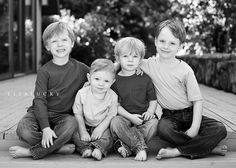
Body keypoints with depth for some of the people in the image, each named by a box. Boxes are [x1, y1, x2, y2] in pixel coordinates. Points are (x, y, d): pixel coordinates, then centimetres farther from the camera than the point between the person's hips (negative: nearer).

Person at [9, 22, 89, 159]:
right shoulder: (44, 71, -5)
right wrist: (45, 128, -24)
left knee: (72, 125, -35)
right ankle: (59, 147, -23)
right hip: (41, 113, -1)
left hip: (64, 115, 1)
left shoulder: (81, 69, 2)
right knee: (23, 130, -31)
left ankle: (30, 152, -27)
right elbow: (40, 100, -12)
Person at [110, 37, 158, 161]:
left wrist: (150, 111, -12)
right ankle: (140, 147, -31)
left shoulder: (145, 78, 7)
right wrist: (130, 116, -17)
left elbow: (153, 100, 10)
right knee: (115, 123, -32)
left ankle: (126, 145, -29)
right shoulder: (115, 80, 3)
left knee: (153, 122, -30)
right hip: (124, 117, -1)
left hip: (143, 117, 1)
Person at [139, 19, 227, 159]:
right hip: (168, 116, 0)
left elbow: (197, 100, -8)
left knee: (220, 129, -22)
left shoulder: (185, 70, -7)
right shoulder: (149, 65, -2)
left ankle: (177, 151, -23)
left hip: (189, 114, 1)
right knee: (164, 129, -36)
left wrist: (194, 128, -19)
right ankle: (208, 146, -21)